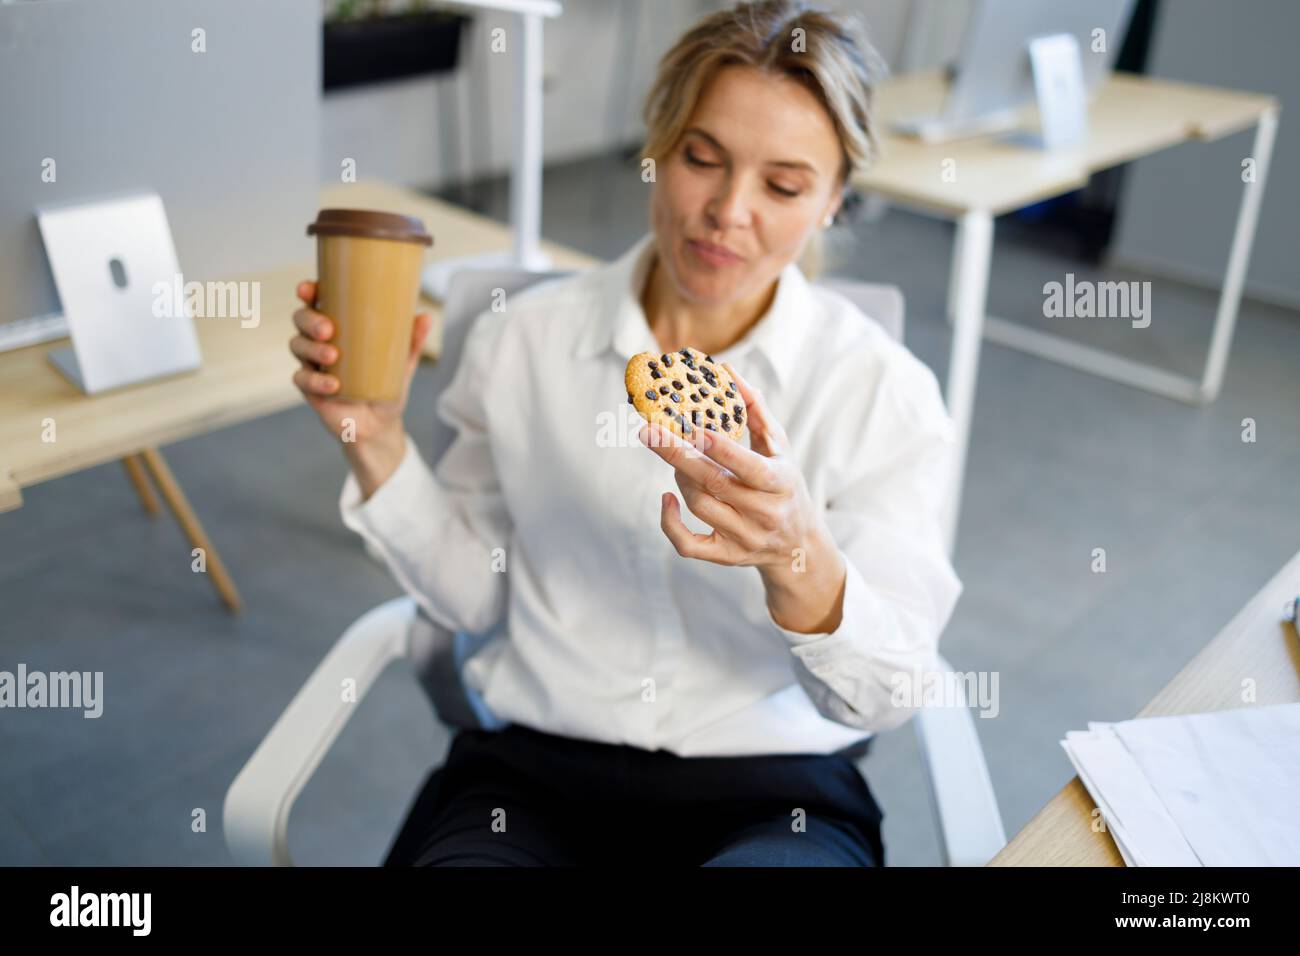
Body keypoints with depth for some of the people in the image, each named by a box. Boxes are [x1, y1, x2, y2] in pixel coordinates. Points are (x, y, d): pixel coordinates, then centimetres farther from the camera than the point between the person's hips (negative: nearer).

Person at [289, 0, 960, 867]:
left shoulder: (885, 392, -3)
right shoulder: (524, 340, 3)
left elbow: (883, 696, -7)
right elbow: (473, 595, 10)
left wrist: (796, 560, -27)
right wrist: (376, 440, -5)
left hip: (769, 794, 0)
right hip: (530, 772, 1)